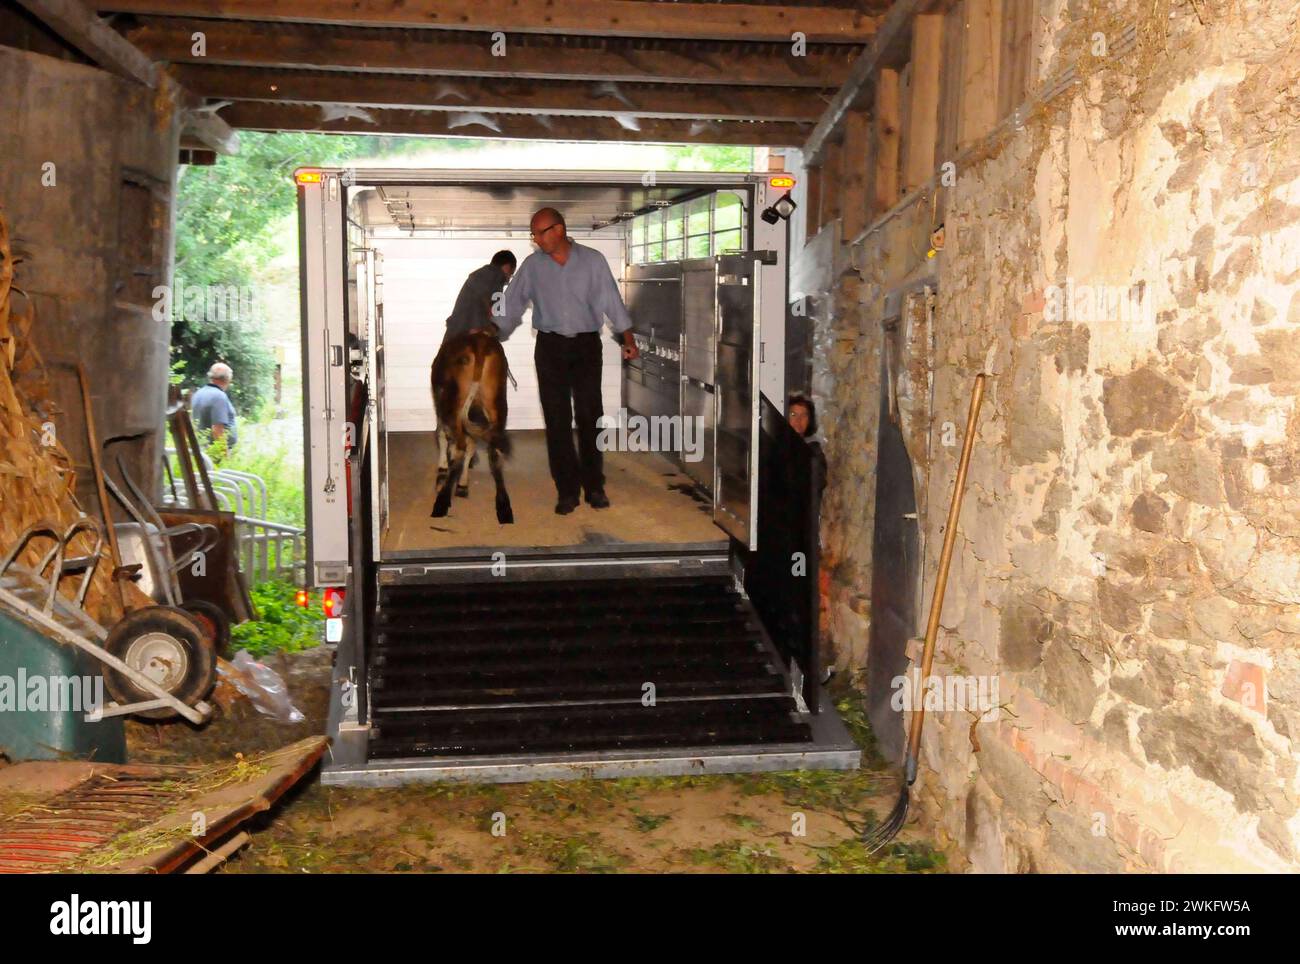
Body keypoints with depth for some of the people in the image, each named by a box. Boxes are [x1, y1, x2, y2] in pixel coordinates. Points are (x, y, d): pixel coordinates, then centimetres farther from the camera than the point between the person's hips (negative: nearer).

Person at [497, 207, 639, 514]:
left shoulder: (593, 260, 1)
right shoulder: (532, 265, 5)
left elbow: (612, 301, 1)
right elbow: (512, 305, 6)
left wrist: (628, 339, -5)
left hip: (586, 345, -1)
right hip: (549, 347, 1)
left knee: (589, 416, -2)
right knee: (557, 419, -1)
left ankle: (594, 486, 9)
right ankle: (567, 490, 5)